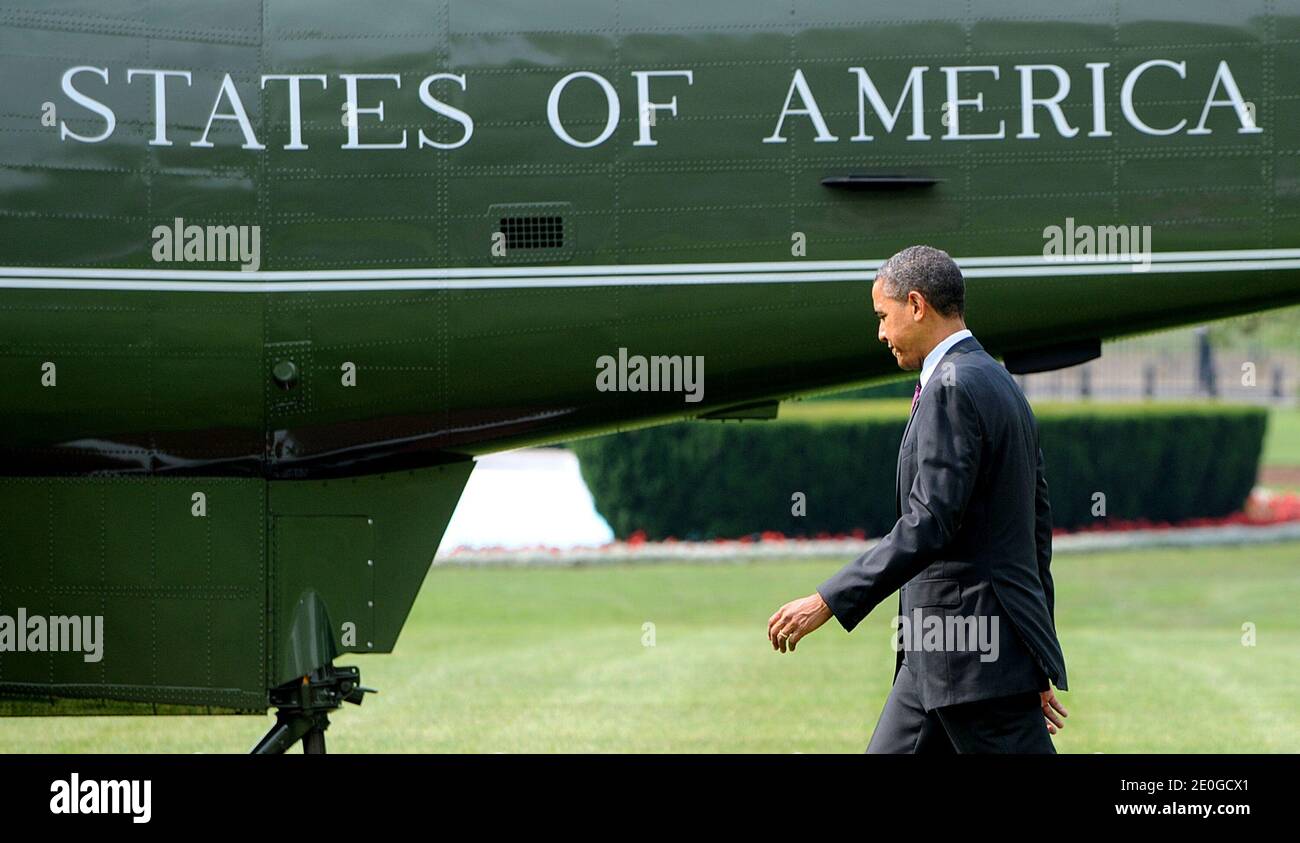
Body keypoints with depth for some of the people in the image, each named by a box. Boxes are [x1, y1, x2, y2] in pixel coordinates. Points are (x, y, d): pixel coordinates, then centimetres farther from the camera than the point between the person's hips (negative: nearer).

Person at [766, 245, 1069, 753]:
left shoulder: (952, 389, -15)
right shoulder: (1001, 387, 17)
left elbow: (929, 525, -23)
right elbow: (1037, 526, 21)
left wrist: (827, 602, -22)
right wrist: (1035, 666, 25)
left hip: (976, 651, -10)